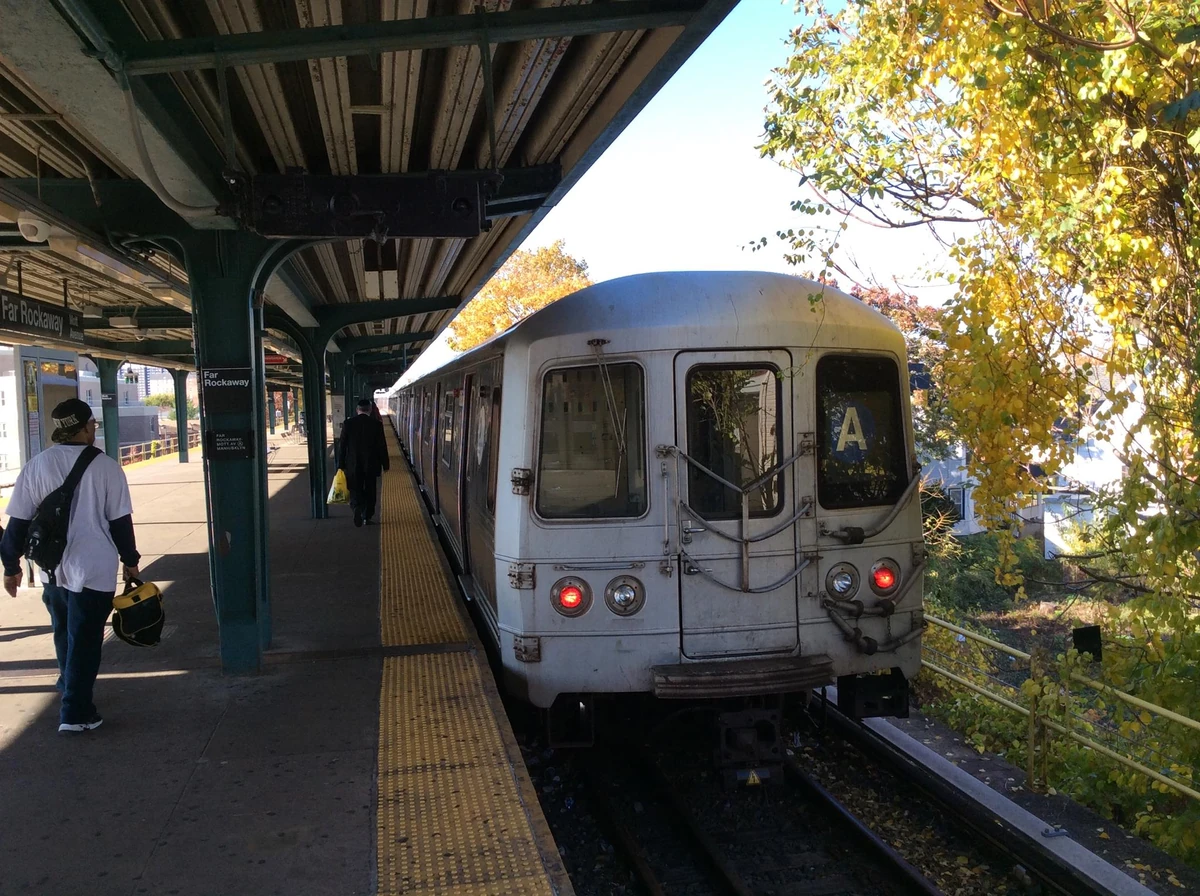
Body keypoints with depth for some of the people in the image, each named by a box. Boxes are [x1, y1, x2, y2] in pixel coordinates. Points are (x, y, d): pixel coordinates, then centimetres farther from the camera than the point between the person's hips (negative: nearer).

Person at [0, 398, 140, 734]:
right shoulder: (106, 466, -10)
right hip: (94, 570, -4)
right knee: (84, 639, 3)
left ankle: (70, 687, 44)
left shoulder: (36, 466, -3)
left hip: (52, 569, 4)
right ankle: (75, 713, 3)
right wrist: (130, 561, 8)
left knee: (65, 633, 24)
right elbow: (120, 521, -5)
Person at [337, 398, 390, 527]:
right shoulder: (376, 424, -7)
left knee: (355, 489, 7)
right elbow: (382, 446, -5)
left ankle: (357, 509, -18)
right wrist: (385, 464, 5)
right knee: (369, 491, 12)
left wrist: (341, 464, 5)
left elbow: (342, 445, -1)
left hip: (353, 465, 0)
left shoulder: (348, 423, -4)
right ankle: (368, 516, 16)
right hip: (371, 464, 0)